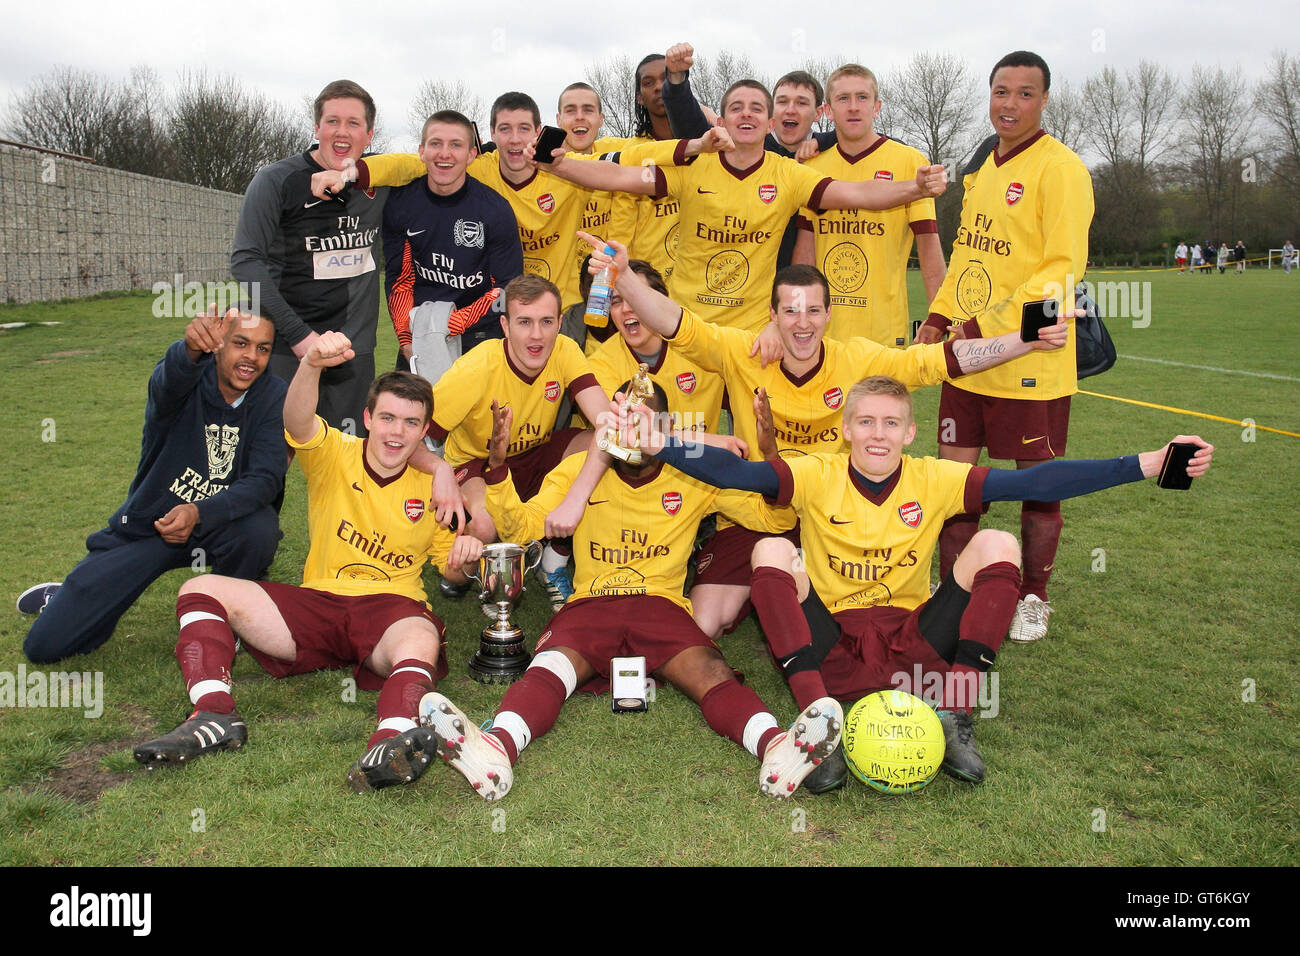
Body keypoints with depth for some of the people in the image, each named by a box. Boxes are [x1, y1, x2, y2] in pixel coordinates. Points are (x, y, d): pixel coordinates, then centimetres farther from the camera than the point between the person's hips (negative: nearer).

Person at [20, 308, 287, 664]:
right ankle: (63, 600, 34)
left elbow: (265, 478, -21)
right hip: (145, 525, -1)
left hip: (218, 523, 1)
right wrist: (191, 349, -65)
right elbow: (168, 381, -42)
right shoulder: (189, 377, -16)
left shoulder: (272, 395, -11)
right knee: (45, 645, -6)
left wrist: (199, 513, -37)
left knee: (260, 528, -36)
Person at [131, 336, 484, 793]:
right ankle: (214, 715, -32)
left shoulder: (431, 486, 6)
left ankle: (393, 738, -66)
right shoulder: (334, 456, 2)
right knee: (202, 589, -13)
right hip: (319, 602, 2)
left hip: (393, 608, -2)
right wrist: (312, 364, -42)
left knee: (422, 636, -39)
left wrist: (465, 550, -12)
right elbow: (297, 421, -21)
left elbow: (450, 566, 13)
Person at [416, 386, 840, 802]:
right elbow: (522, 525, 5)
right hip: (590, 603, 0)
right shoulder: (580, 470, 13)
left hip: (662, 604, 0)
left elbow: (773, 516, 10)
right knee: (547, 668, -33)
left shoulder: (695, 476, 12)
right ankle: (498, 748, -61)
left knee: (710, 671, -32)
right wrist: (497, 466, -11)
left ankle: (775, 747, -58)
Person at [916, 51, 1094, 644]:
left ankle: (1033, 599, 24)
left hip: (1030, 358, -7)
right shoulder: (982, 164, 14)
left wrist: (986, 327, -22)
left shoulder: (1060, 168, -10)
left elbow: (1064, 268, -18)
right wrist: (939, 315, 10)